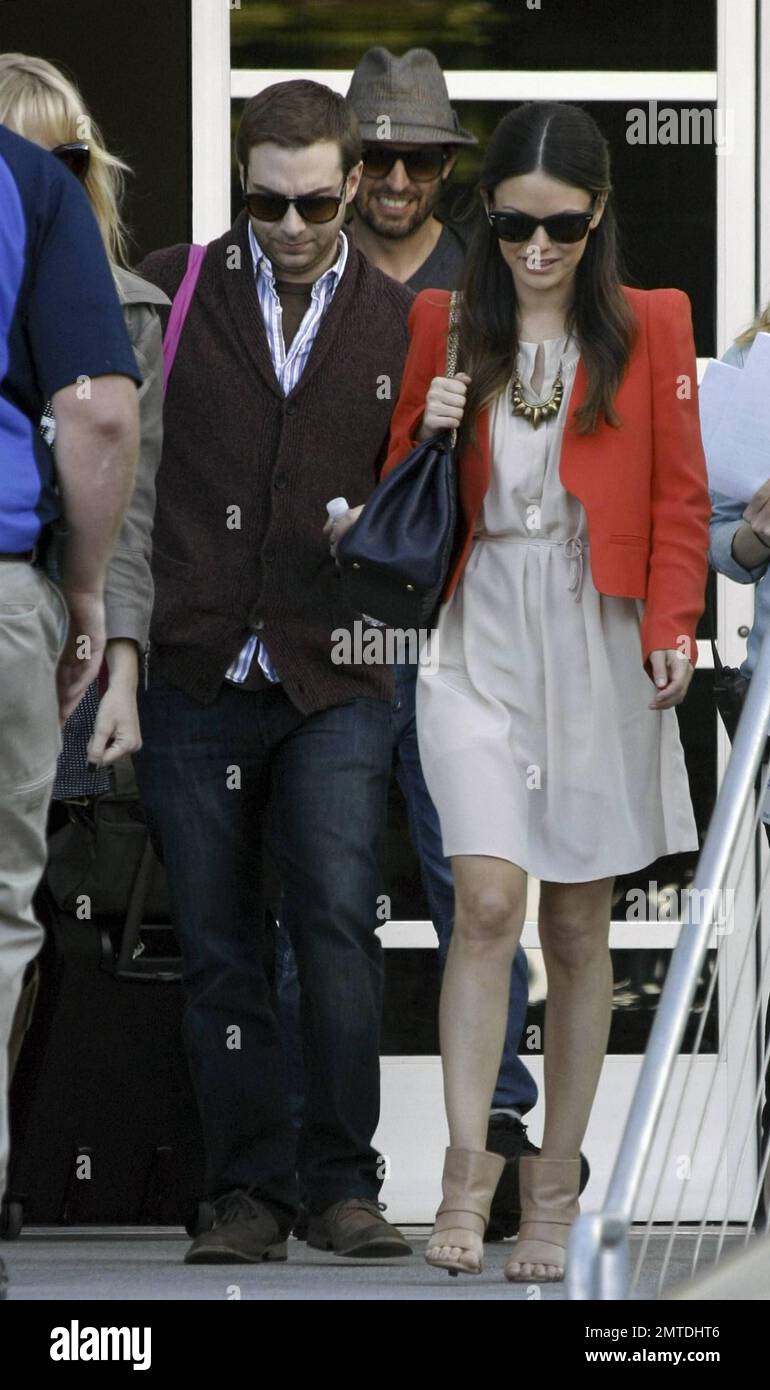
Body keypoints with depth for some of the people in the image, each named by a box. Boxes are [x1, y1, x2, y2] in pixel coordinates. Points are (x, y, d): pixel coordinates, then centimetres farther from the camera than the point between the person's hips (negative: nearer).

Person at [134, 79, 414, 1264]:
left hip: (332, 685, -1)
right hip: (194, 679, 1)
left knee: (339, 918, -15)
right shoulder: (169, 291, 5)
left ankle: (343, 1183, -6)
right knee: (218, 951, 4)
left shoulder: (398, 322, 8)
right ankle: (251, 1195, 11)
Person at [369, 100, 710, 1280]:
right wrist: (431, 437, -8)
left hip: (599, 649, 0)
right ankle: (466, 1174, -13)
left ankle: (554, 1190, 13)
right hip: (479, 639, 0)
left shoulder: (649, 326, 4)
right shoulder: (444, 326, 7)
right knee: (489, 901, -16)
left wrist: (672, 629, -7)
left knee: (578, 926, 5)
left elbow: (681, 496, 4)